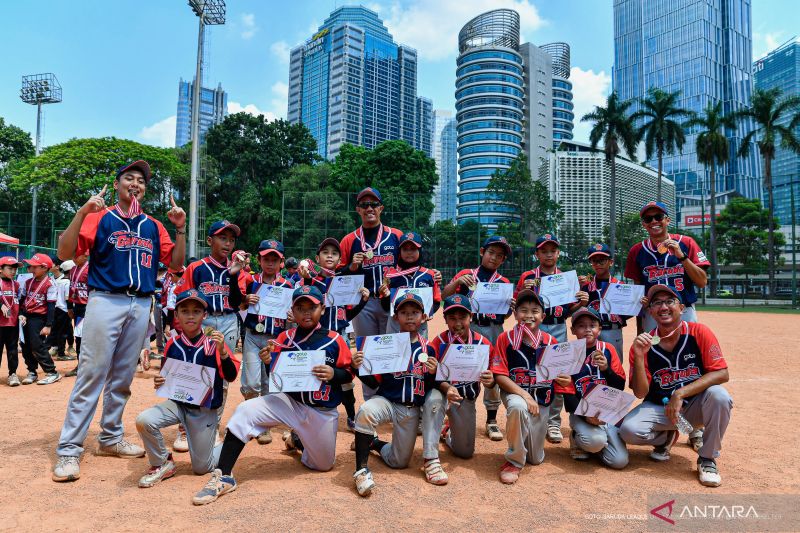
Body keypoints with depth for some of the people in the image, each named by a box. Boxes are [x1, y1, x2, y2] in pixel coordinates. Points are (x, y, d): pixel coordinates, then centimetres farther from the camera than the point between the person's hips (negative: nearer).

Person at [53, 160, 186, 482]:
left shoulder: (154, 226, 14)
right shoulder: (99, 217, 3)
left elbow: (176, 263, 10)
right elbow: (65, 253, -7)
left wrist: (180, 228, 1)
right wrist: (81, 213, -16)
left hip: (141, 306, 4)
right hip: (105, 302, -4)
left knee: (123, 377, 11)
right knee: (91, 375, -7)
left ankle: (111, 438, 24)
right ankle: (69, 450, 1)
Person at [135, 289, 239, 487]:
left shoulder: (214, 343, -9)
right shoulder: (172, 344, 0)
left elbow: (231, 377, -17)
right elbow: (167, 377, 12)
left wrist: (222, 351, -31)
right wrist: (159, 382, -10)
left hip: (205, 410, -3)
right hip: (177, 403, 3)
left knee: (201, 468, 1)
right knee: (144, 420, -26)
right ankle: (162, 464, 0)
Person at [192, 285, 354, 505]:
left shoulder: (335, 340, -8)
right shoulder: (285, 338, -2)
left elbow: (349, 374, -4)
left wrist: (333, 374, -26)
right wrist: (269, 362, -21)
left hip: (323, 413, 0)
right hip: (290, 401, 1)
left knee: (323, 465, 13)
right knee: (245, 411, -24)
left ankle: (297, 440, 45)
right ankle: (223, 476, -14)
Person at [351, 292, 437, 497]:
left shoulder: (428, 349, 0)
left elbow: (431, 388, 2)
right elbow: (375, 382, -3)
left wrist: (432, 373, -18)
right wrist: (360, 368, -21)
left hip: (412, 409, 3)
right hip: (387, 401, -2)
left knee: (398, 462, 8)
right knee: (365, 411, -37)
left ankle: (375, 443, 38)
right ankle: (361, 469, -21)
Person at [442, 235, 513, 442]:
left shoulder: (504, 282, 8)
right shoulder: (466, 274, 5)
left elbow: (505, 315, 5)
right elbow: (444, 295, -4)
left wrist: (510, 307, -17)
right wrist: (457, 282, -21)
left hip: (493, 330, 1)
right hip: (468, 328, -1)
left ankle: (492, 420, 17)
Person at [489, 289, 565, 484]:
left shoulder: (551, 342, -3)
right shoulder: (505, 339, -11)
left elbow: (558, 376, 5)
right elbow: (500, 376, -14)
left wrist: (565, 380, -18)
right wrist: (524, 395, -24)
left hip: (542, 399, 3)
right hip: (514, 392, -3)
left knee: (536, 459, 9)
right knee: (518, 407, -41)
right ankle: (514, 461, -17)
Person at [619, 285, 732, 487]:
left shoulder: (699, 332, -11)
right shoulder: (643, 344, -9)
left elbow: (721, 373, -19)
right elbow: (640, 393, -12)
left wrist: (680, 394, -28)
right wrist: (638, 356, -28)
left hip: (695, 405, -1)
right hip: (658, 408, 1)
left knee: (719, 395, -32)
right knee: (629, 429, -25)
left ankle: (707, 459, -8)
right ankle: (665, 437, 13)